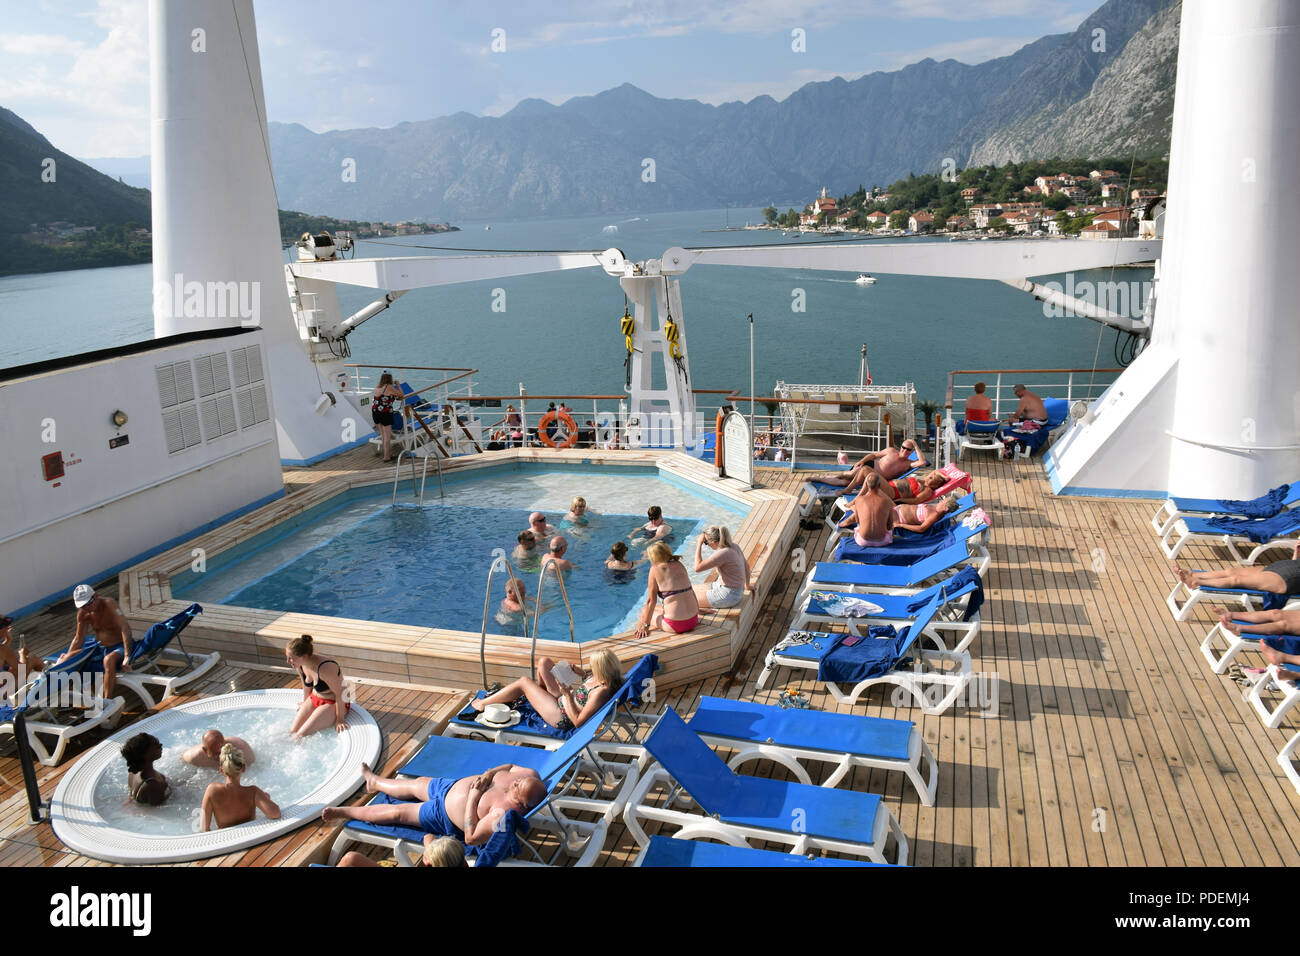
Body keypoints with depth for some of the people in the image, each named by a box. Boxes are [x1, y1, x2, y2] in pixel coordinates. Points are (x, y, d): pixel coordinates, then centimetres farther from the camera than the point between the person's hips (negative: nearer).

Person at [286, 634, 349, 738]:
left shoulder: (325, 669, -35)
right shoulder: (300, 665, -10)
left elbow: (340, 694, -26)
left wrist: (339, 719, -18)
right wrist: (306, 704, 24)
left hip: (332, 703, -8)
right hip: (314, 699, 8)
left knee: (301, 735, -16)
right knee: (292, 731, -3)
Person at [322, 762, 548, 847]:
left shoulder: (504, 814, -43)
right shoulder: (528, 775, -23)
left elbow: (471, 838, -37)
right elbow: (509, 766, 1)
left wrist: (473, 798, -36)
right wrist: (490, 773, -18)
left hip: (444, 815, -7)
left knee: (397, 812, 10)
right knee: (416, 783, 27)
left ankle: (345, 812, 34)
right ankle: (376, 782, 59)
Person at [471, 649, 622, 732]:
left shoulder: (601, 692, -36)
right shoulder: (600, 678, -10)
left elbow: (577, 722, -30)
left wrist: (568, 695, -32)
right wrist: (580, 674, -4)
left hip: (560, 717, -9)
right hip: (562, 699, 9)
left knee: (524, 682, -3)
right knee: (544, 662, 10)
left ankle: (483, 703, 19)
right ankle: (538, 693, 41)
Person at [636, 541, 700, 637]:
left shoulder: (655, 569, -5)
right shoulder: (679, 565, 9)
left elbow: (651, 600, -4)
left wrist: (646, 625, 2)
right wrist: (698, 610, 31)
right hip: (694, 620, 6)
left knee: (644, 611, 18)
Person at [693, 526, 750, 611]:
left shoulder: (723, 553, -27)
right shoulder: (734, 546, -1)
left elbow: (697, 568, -28)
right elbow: (746, 566, 14)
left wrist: (699, 544, -22)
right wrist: (747, 585, 29)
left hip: (727, 596, -10)